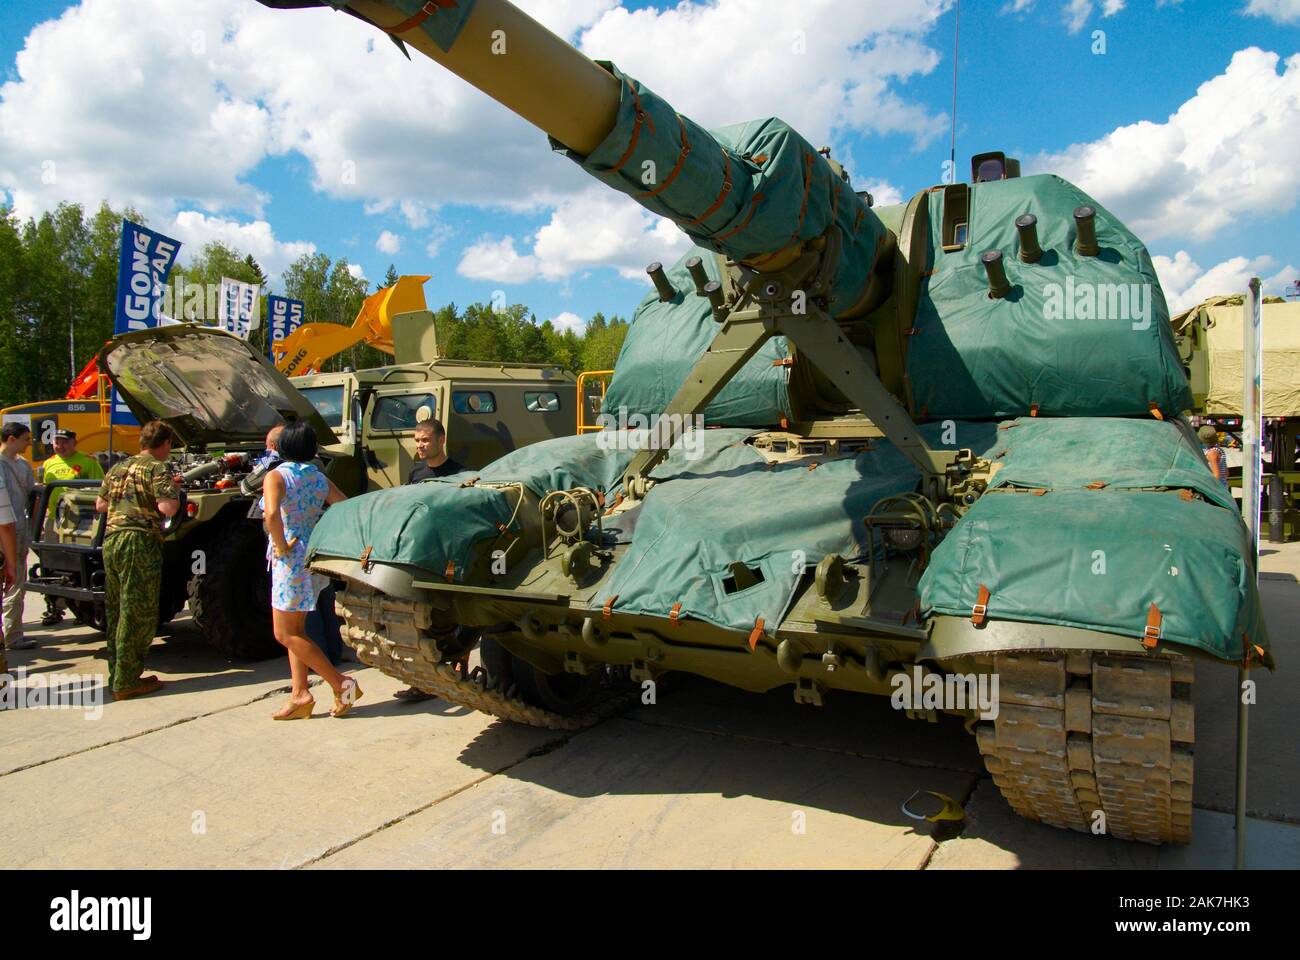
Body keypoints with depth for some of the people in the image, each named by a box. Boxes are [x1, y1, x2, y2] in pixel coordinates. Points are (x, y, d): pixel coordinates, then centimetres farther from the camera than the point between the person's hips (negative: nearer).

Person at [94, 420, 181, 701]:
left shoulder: (117, 468, 17)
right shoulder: (157, 469, -6)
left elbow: (100, 505, 24)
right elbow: (168, 508, -18)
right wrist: (173, 489, 0)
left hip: (111, 541, 8)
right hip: (140, 542, -8)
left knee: (117, 612, 15)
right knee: (137, 614, -2)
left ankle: (117, 676, 22)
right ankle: (126, 683, 0)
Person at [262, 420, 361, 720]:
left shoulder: (276, 476, -11)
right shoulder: (320, 478, 8)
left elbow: (272, 515, -29)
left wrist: (281, 546, -16)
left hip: (291, 560, -7)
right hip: (315, 557, 7)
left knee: (285, 634, 1)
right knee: (295, 631, 15)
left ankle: (341, 684, -1)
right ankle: (300, 695, 15)